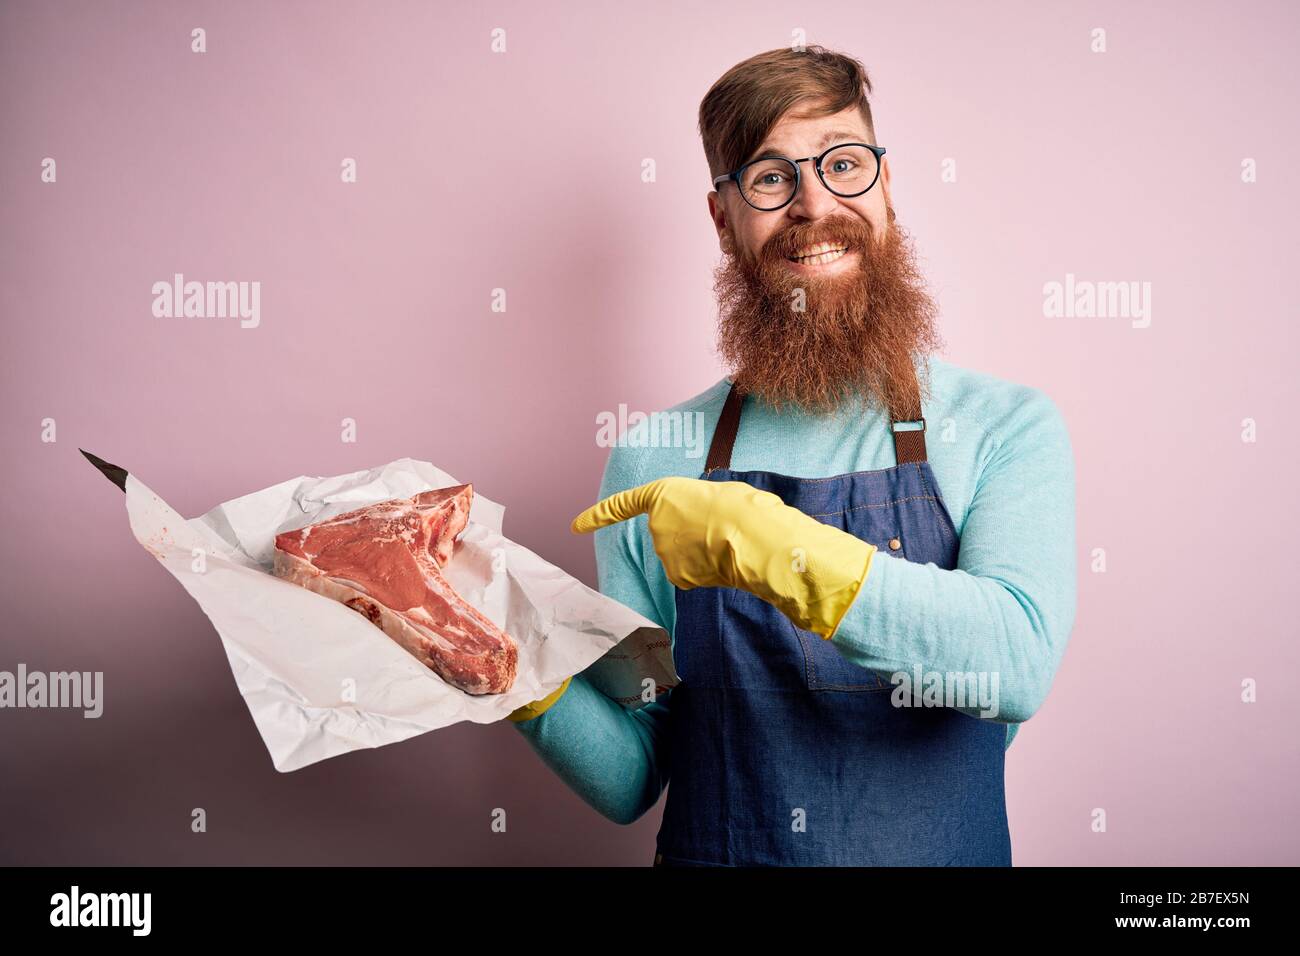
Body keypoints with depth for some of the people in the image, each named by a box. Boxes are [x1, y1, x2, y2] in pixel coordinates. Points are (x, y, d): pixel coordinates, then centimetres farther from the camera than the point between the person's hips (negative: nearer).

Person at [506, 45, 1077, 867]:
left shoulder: (1005, 427, -5)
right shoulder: (655, 462, -3)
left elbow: (1020, 662, -20)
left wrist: (769, 546, -26)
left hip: (943, 855, 0)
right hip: (710, 855, 1)